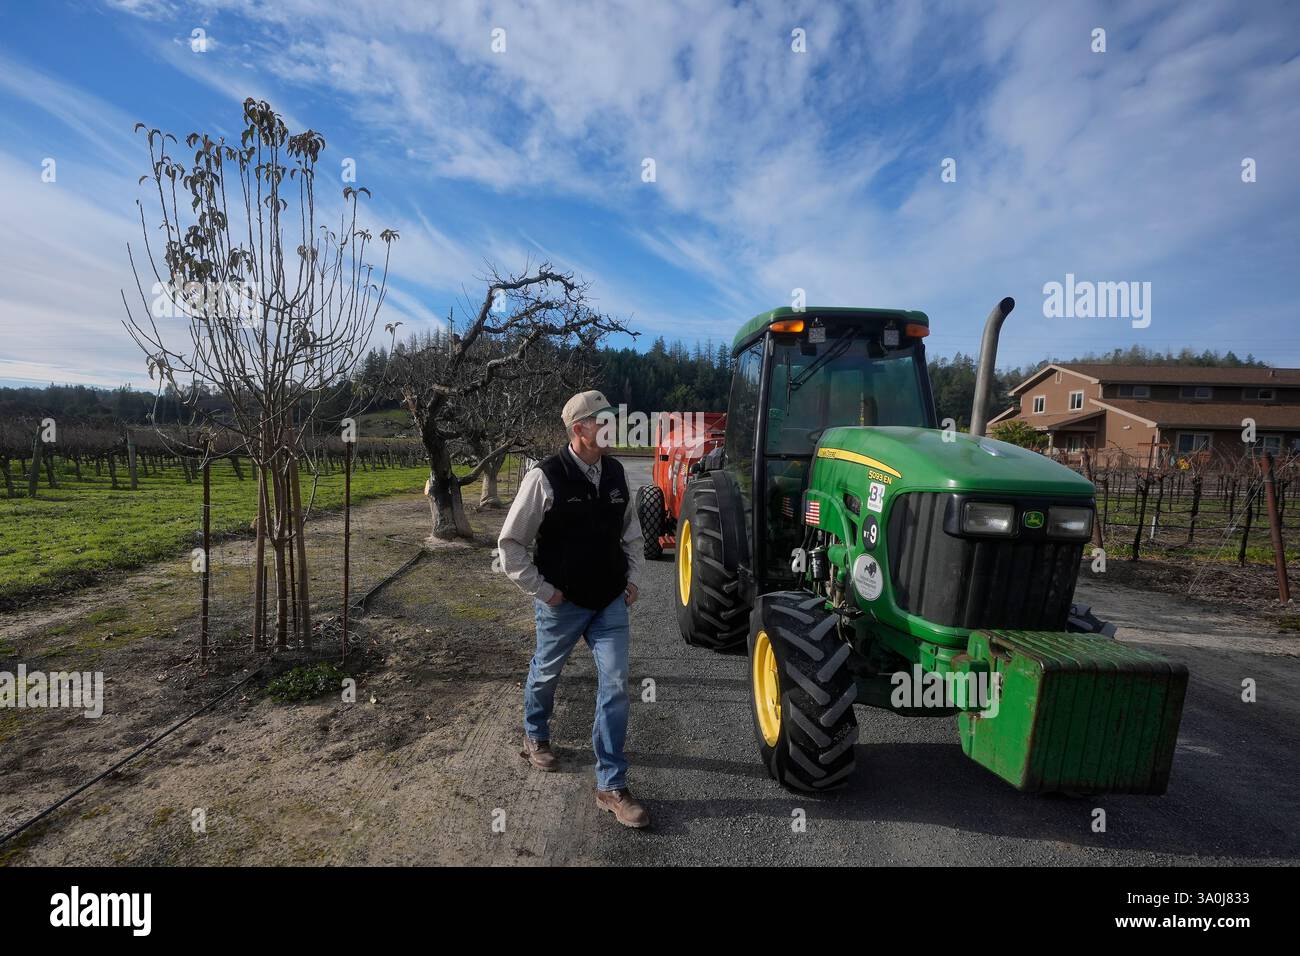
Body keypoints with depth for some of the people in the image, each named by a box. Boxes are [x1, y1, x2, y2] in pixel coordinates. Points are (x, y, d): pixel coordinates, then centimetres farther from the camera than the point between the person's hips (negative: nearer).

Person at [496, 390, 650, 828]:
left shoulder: (615, 472, -1)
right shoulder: (545, 478, -18)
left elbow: (631, 531, 13)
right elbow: (510, 543, -12)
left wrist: (632, 578, 5)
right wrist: (542, 590, -12)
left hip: (611, 602, 4)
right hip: (563, 604, -4)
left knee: (615, 686, 2)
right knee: (545, 675, 21)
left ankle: (611, 786, 17)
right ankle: (535, 736, 52)